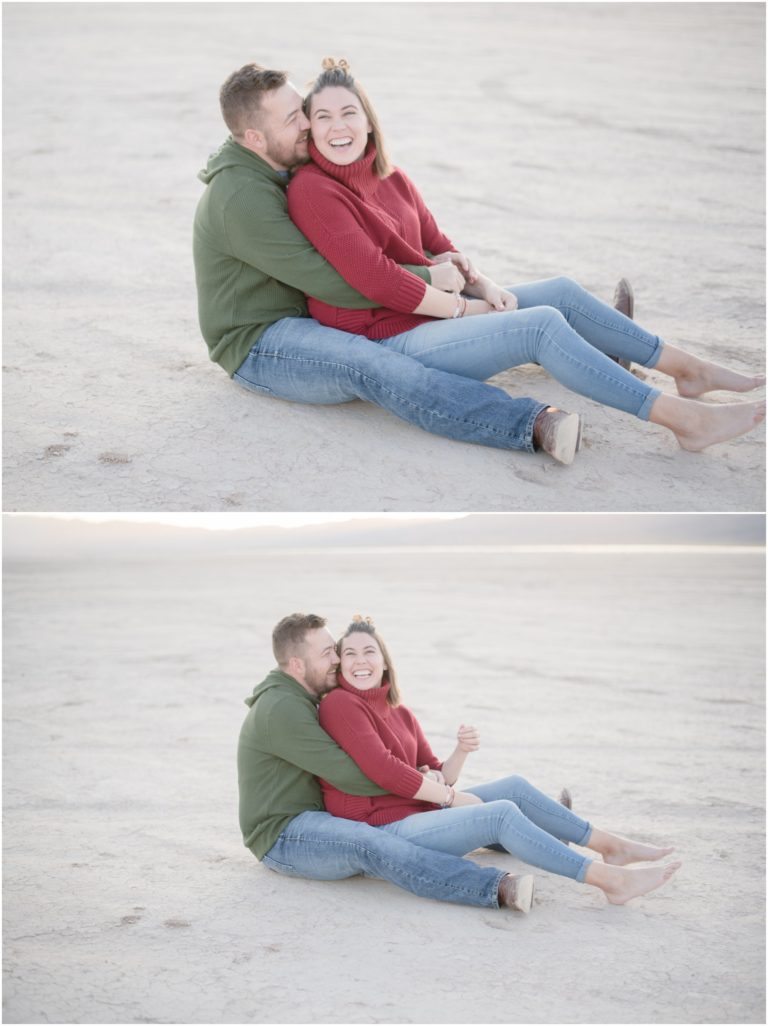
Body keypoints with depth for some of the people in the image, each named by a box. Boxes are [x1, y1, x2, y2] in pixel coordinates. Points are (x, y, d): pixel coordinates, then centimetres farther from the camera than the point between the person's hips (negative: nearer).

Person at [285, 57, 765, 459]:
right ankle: (684, 418, -22)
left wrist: (483, 285, -4)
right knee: (542, 325, -22)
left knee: (562, 292, 6)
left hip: (429, 311, 9)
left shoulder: (391, 178, 11)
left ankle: (688, 368, 14)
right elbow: (377, 280, -21)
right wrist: (465, 307, -13)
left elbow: (438, 246, 16)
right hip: (388, 340, -9)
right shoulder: (311, 189, -16)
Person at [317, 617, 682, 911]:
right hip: (383, 830, -9)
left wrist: (460, 753, -10)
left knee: (515, 787, 5)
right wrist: (451, 796, -11)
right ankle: (610, 879, -22)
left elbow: (434, 775, 12)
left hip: (416, 812, 9)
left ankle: (610, 845, 9)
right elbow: (382, 770, -19)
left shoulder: (400, 714, 17)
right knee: (502, 814, -22)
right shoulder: (339, 704, -10)